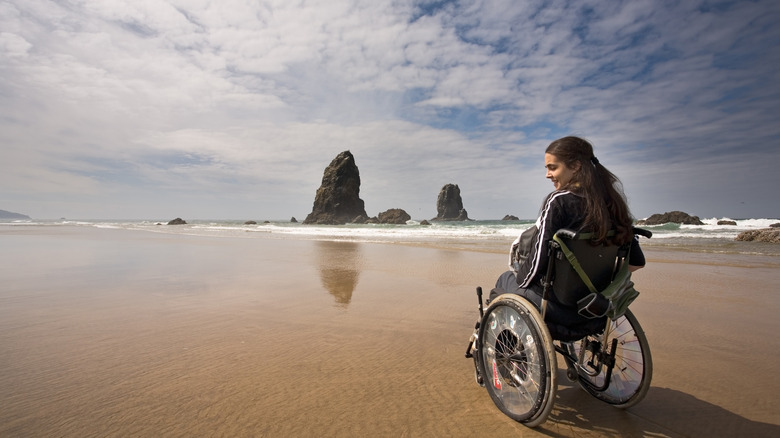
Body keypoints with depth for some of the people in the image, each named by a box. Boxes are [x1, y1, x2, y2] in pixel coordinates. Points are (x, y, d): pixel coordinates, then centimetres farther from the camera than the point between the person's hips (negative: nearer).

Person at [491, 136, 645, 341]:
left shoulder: (558, 201, -19)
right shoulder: (612, 202, 2)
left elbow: (537, 262, -19)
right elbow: (637, 261, 6)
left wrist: (520, 279, 0)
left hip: (559, 308, -7)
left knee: (504, 280, 21)